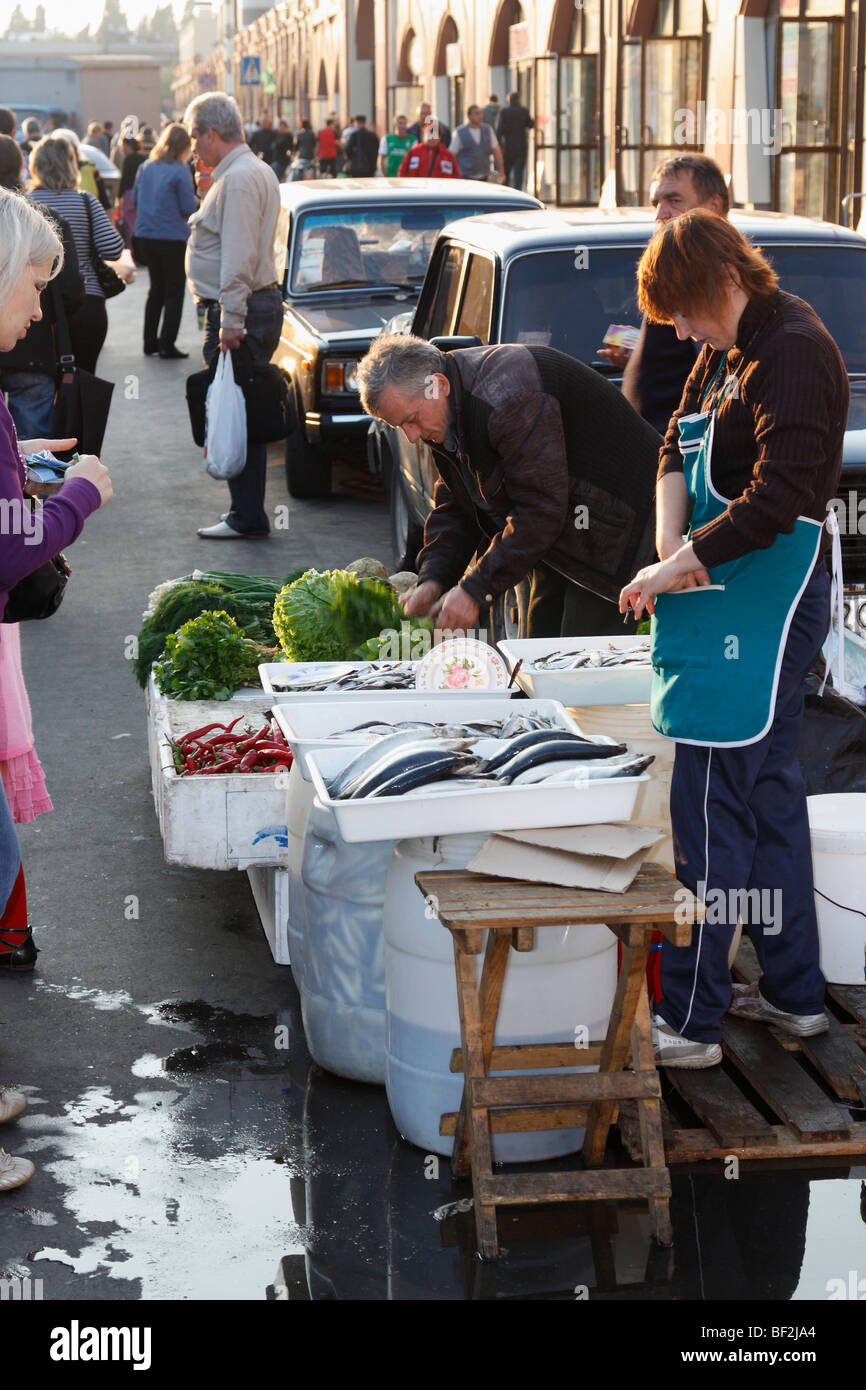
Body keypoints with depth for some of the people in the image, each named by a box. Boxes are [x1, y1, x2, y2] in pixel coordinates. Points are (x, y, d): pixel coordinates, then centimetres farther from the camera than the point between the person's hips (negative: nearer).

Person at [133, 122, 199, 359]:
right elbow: (188, 208, -11)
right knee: (174, 291, 3)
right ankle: (167, 344, 0)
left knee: (156, 288, 18)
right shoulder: (180, 171, -12)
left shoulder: (146, 168, 6)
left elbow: (135, 199, 13)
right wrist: (196, 200, 9)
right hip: (172, 237, -6)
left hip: (145, 235, 6)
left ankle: (150, 342, 19)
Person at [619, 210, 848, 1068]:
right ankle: (794, 993, 28)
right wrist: (670, 550, -3)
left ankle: (689, 1020, 0)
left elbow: (777, 499, -25)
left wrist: (676, 568, -19)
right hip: (725, 603, 10)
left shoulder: (794, 354, -17)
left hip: (766, 606, -10)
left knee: (708, 806, -7)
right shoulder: (727, 352, 13)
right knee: (768, 793, 16)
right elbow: (678, 450, 15)